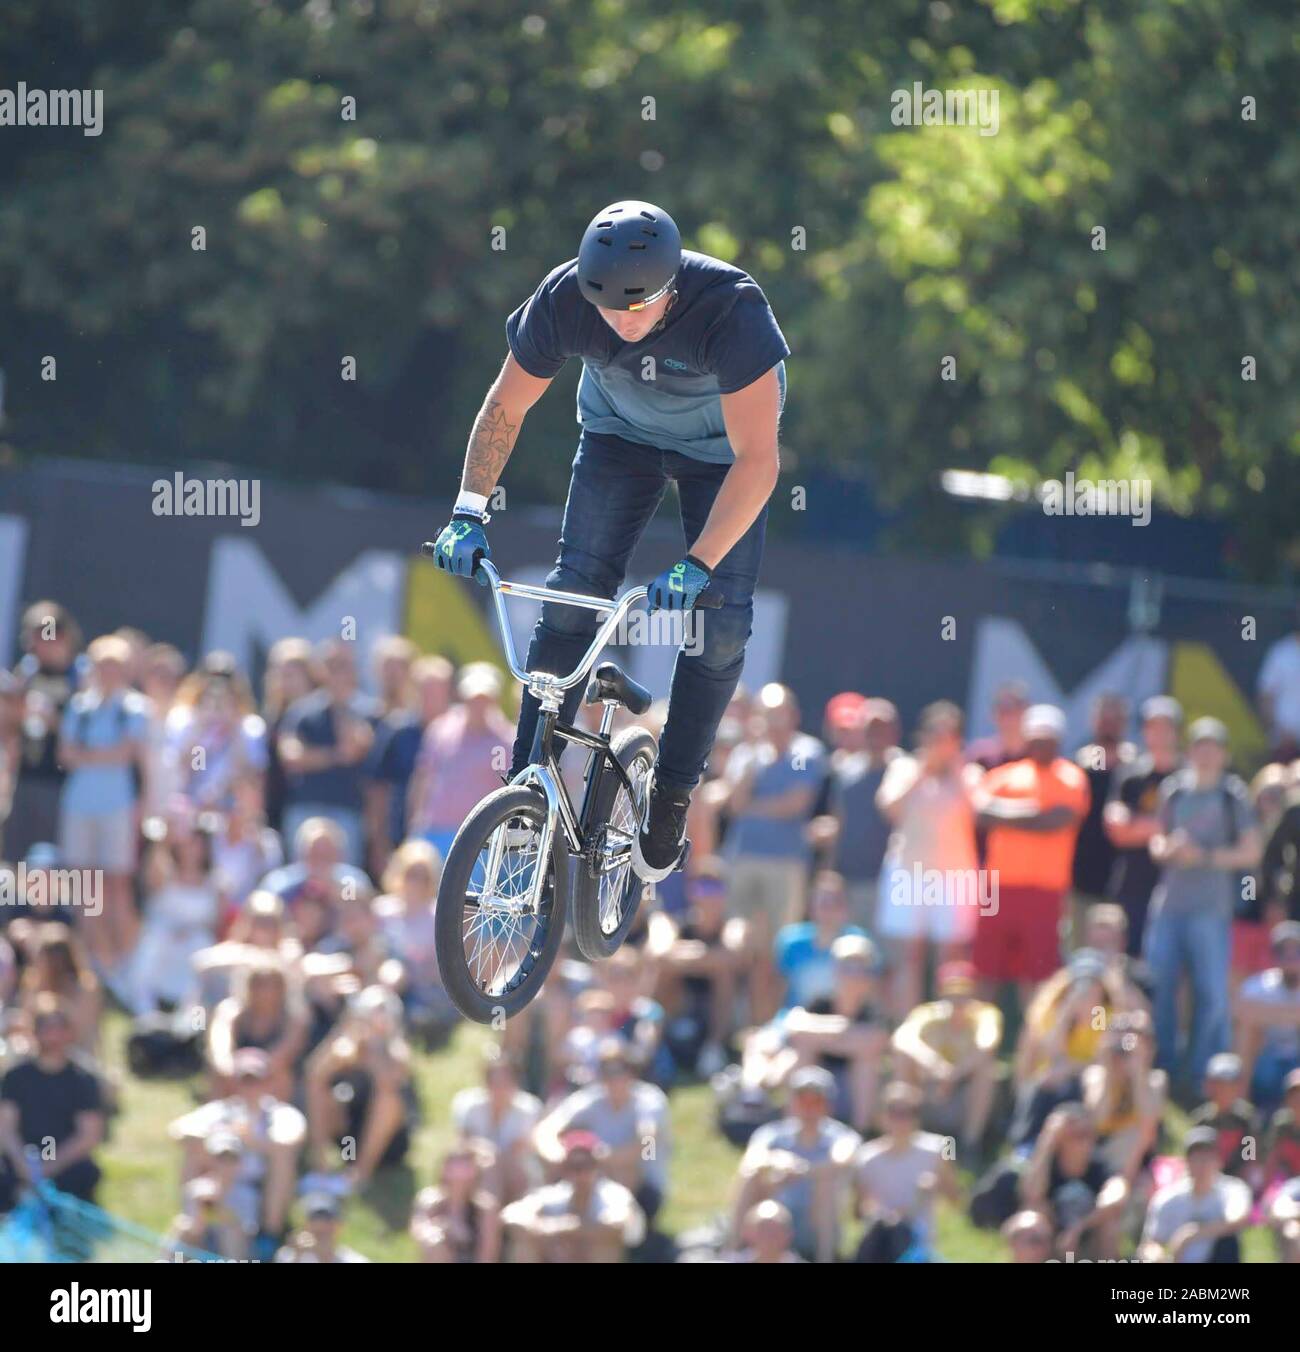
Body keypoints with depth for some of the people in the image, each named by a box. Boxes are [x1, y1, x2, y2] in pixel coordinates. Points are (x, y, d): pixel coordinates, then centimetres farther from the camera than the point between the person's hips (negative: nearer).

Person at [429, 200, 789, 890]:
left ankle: (671, 798, 4)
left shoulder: (730, 310, -40)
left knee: (721, 621, -12)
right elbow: (503, 410, -15)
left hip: (720, 442, -2)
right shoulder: (563, 301, -31)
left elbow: (756, 459, -40)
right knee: (572, 594, -12)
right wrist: (469, 514, -26)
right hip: (620, 432, 2)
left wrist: (697, 565, -48)